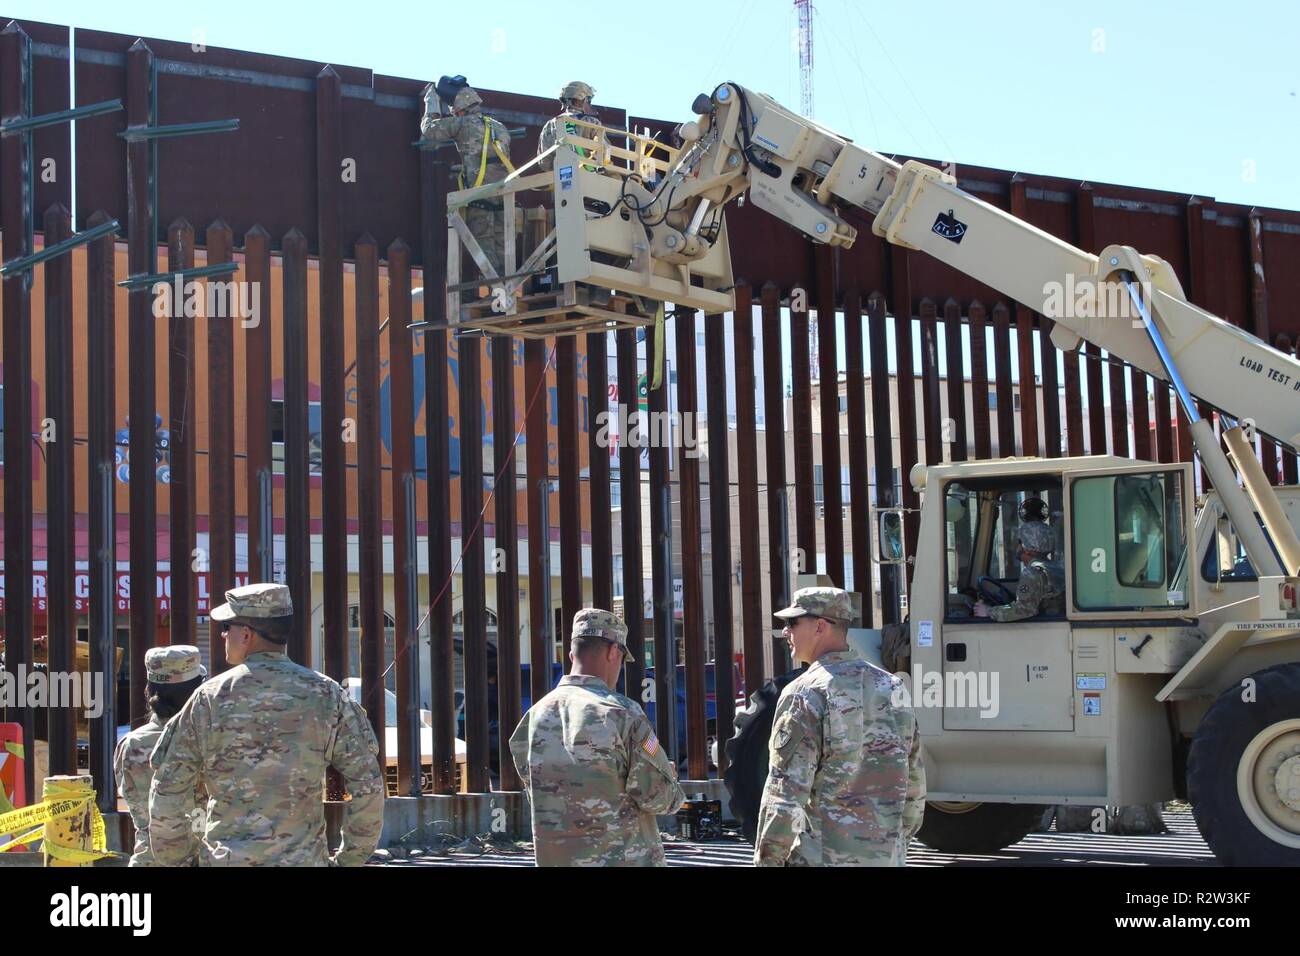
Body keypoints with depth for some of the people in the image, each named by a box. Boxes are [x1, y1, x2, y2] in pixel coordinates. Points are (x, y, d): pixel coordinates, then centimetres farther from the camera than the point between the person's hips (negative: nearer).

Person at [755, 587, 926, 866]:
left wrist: (766, 860, -10)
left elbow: (785, 793, -16)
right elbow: (915, 782, 14)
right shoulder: (893, 689, 10)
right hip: (888, 857, 7)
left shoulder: (806, 694, -11)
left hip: (822, 857, -6)